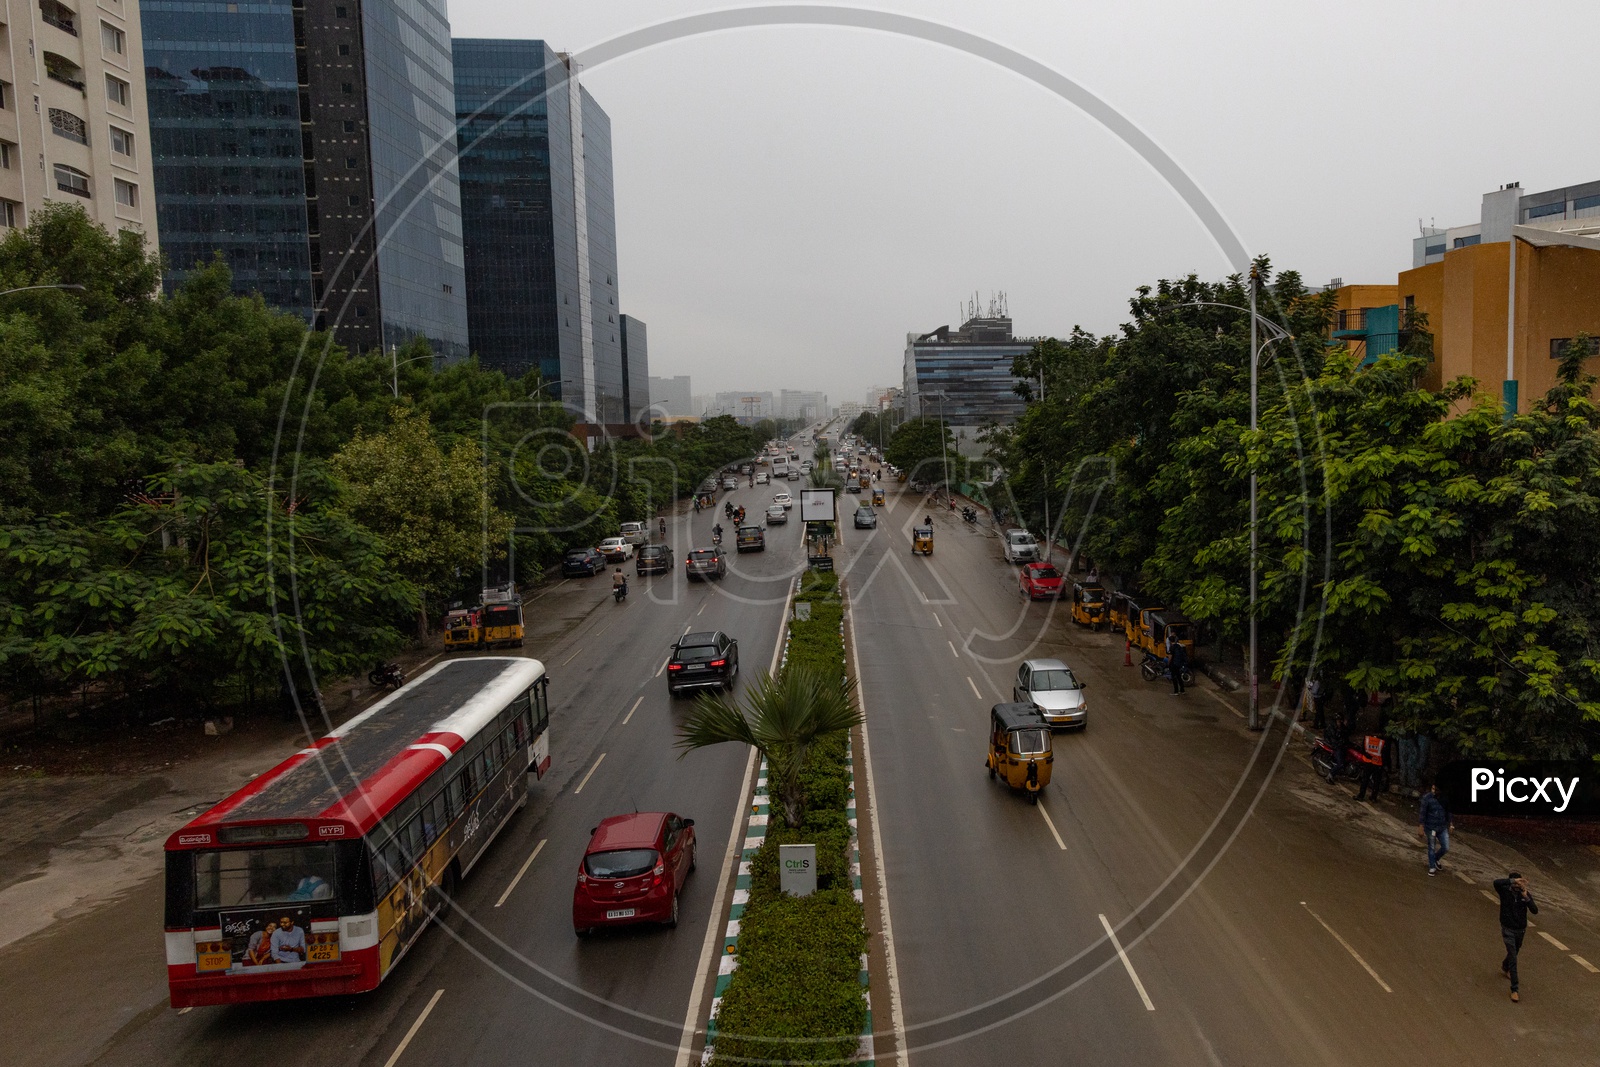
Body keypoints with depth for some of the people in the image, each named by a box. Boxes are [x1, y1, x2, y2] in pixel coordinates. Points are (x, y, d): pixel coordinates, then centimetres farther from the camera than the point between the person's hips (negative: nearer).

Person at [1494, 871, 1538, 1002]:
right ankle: (1514, 989, -8)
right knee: (1513, 958, -10)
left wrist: (1526, 898, -31)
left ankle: (1504, 968, 56)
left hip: (1521, 930, 4)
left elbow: (1535, 911, -17)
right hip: (1508, 930, -4)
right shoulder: (1505, 891, -15)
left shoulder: (1526, 894, -8)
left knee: (1513, 953, 25)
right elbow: (1496, 882, -38)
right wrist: (1513, 880, -40)